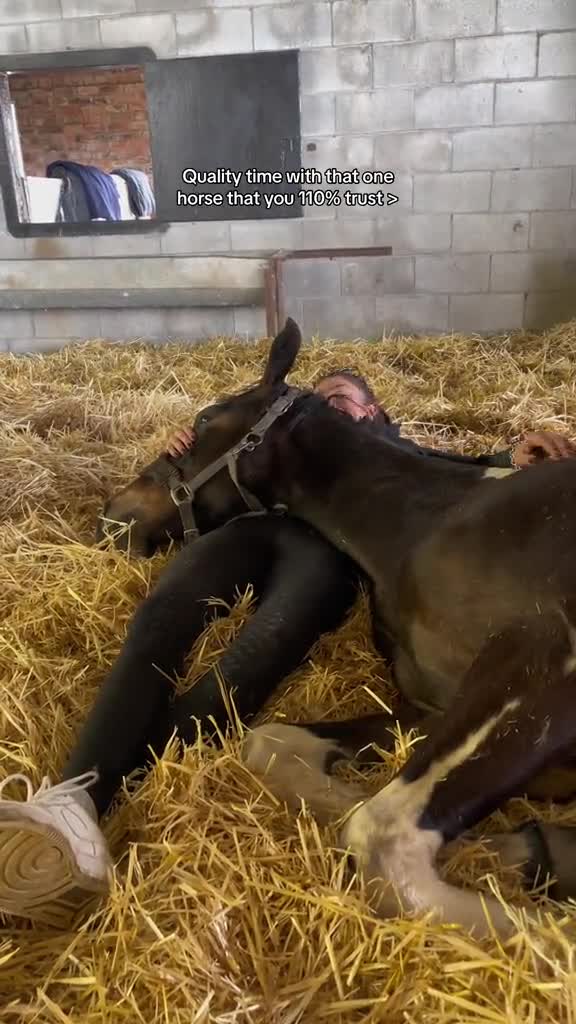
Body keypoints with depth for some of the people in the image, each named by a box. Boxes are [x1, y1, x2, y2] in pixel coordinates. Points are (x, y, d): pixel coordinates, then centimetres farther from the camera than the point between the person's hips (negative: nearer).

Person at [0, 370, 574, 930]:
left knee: (263, 648, -36)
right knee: (158, 620, -30)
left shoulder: (398, 453, 39)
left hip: (328, 543, -3)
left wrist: (514, 458, 3)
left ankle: (109, 802, -53)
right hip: (250, 527, 3)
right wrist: (190, 456, 14)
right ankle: (70, 801, -48)